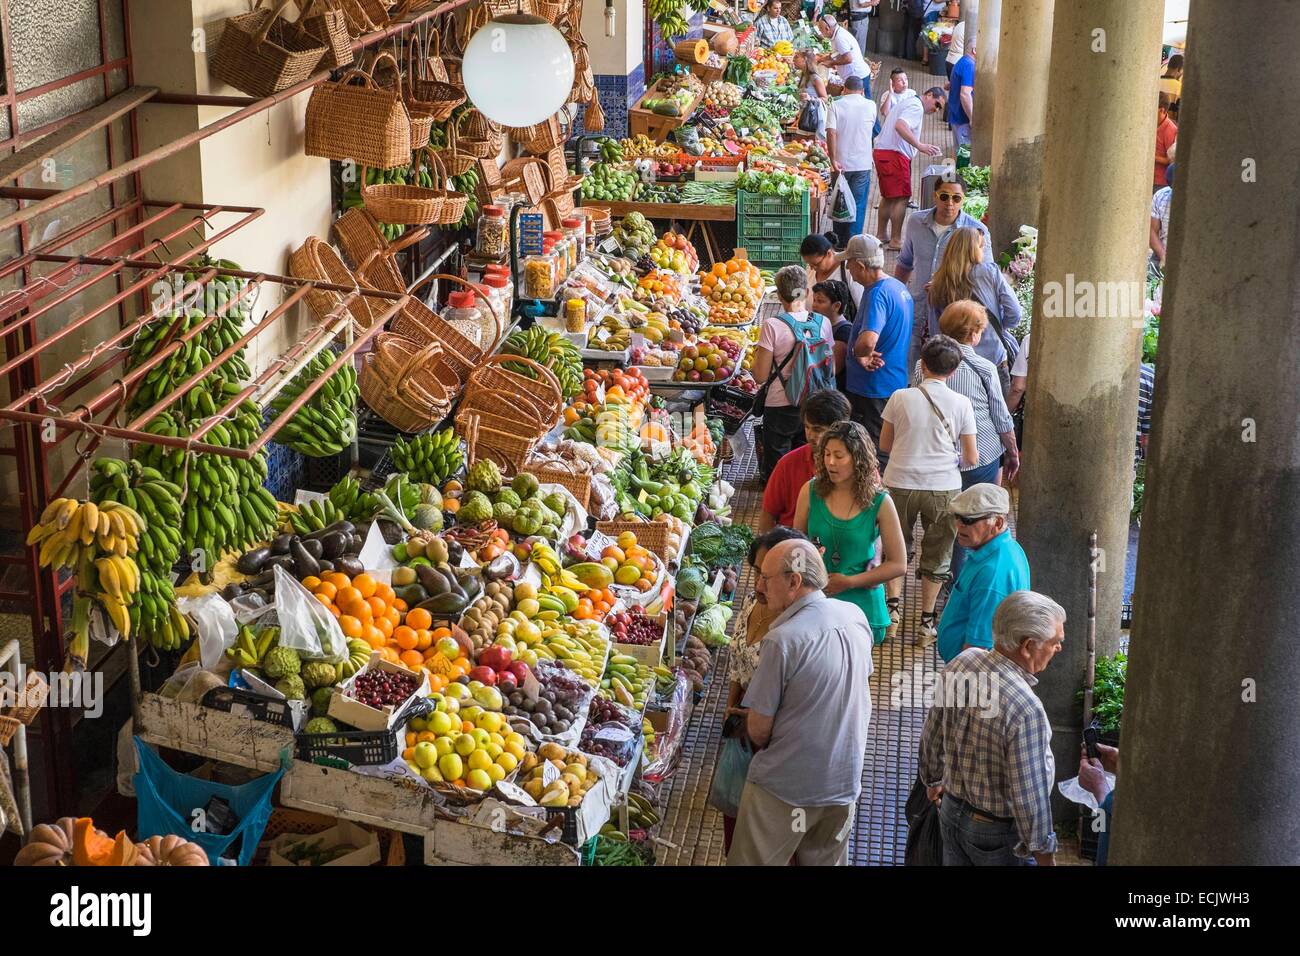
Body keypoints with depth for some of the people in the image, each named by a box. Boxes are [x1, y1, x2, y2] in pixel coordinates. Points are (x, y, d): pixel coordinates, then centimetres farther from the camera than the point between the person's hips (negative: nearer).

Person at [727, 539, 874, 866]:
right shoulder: (856, 617, -4)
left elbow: (758, 730, -16)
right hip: (845, 784, 6)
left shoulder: (783, 640, -24)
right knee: (827, 860, 21)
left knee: (753, 861, 9)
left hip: (783, 789, -6)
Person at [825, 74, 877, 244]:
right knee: (858, 205, 4)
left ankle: (839, 242, 19)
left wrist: (833, 160, -12)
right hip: (863, 163, 0)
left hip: (841, 163, 0)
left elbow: (831, 132, -14)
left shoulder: (836, 105, -5)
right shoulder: (870, 106, 0)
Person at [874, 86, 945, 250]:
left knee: (888, 196, 20)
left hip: (881, 150, 11)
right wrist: (920, 146, -31)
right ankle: (896, 241, -7)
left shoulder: (907, 101, 22)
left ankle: (881, 234, 27)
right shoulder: (916, 107, -11)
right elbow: (900, 126, -27)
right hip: (894, 155, -11)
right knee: (901, 198, -8)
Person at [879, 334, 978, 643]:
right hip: (943, 487, 0)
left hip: (900, 483, 0)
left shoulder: (901, 398, -5)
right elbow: (971, 458, -3)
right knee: (936, 554, 14)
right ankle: (926, 622, 18)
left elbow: (884, 444, 5)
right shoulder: (961, 403, -6)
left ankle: (892, 605, 12)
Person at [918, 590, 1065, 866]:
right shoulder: (1026, 710, -34)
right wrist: (1045, 858, -13)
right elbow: (1029, 794, -27)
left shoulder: (963, 662, -12)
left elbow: (931, 734, 3)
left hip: (952, 810, 7)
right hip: (1000, 832, -6)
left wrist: (932, 780, 21)